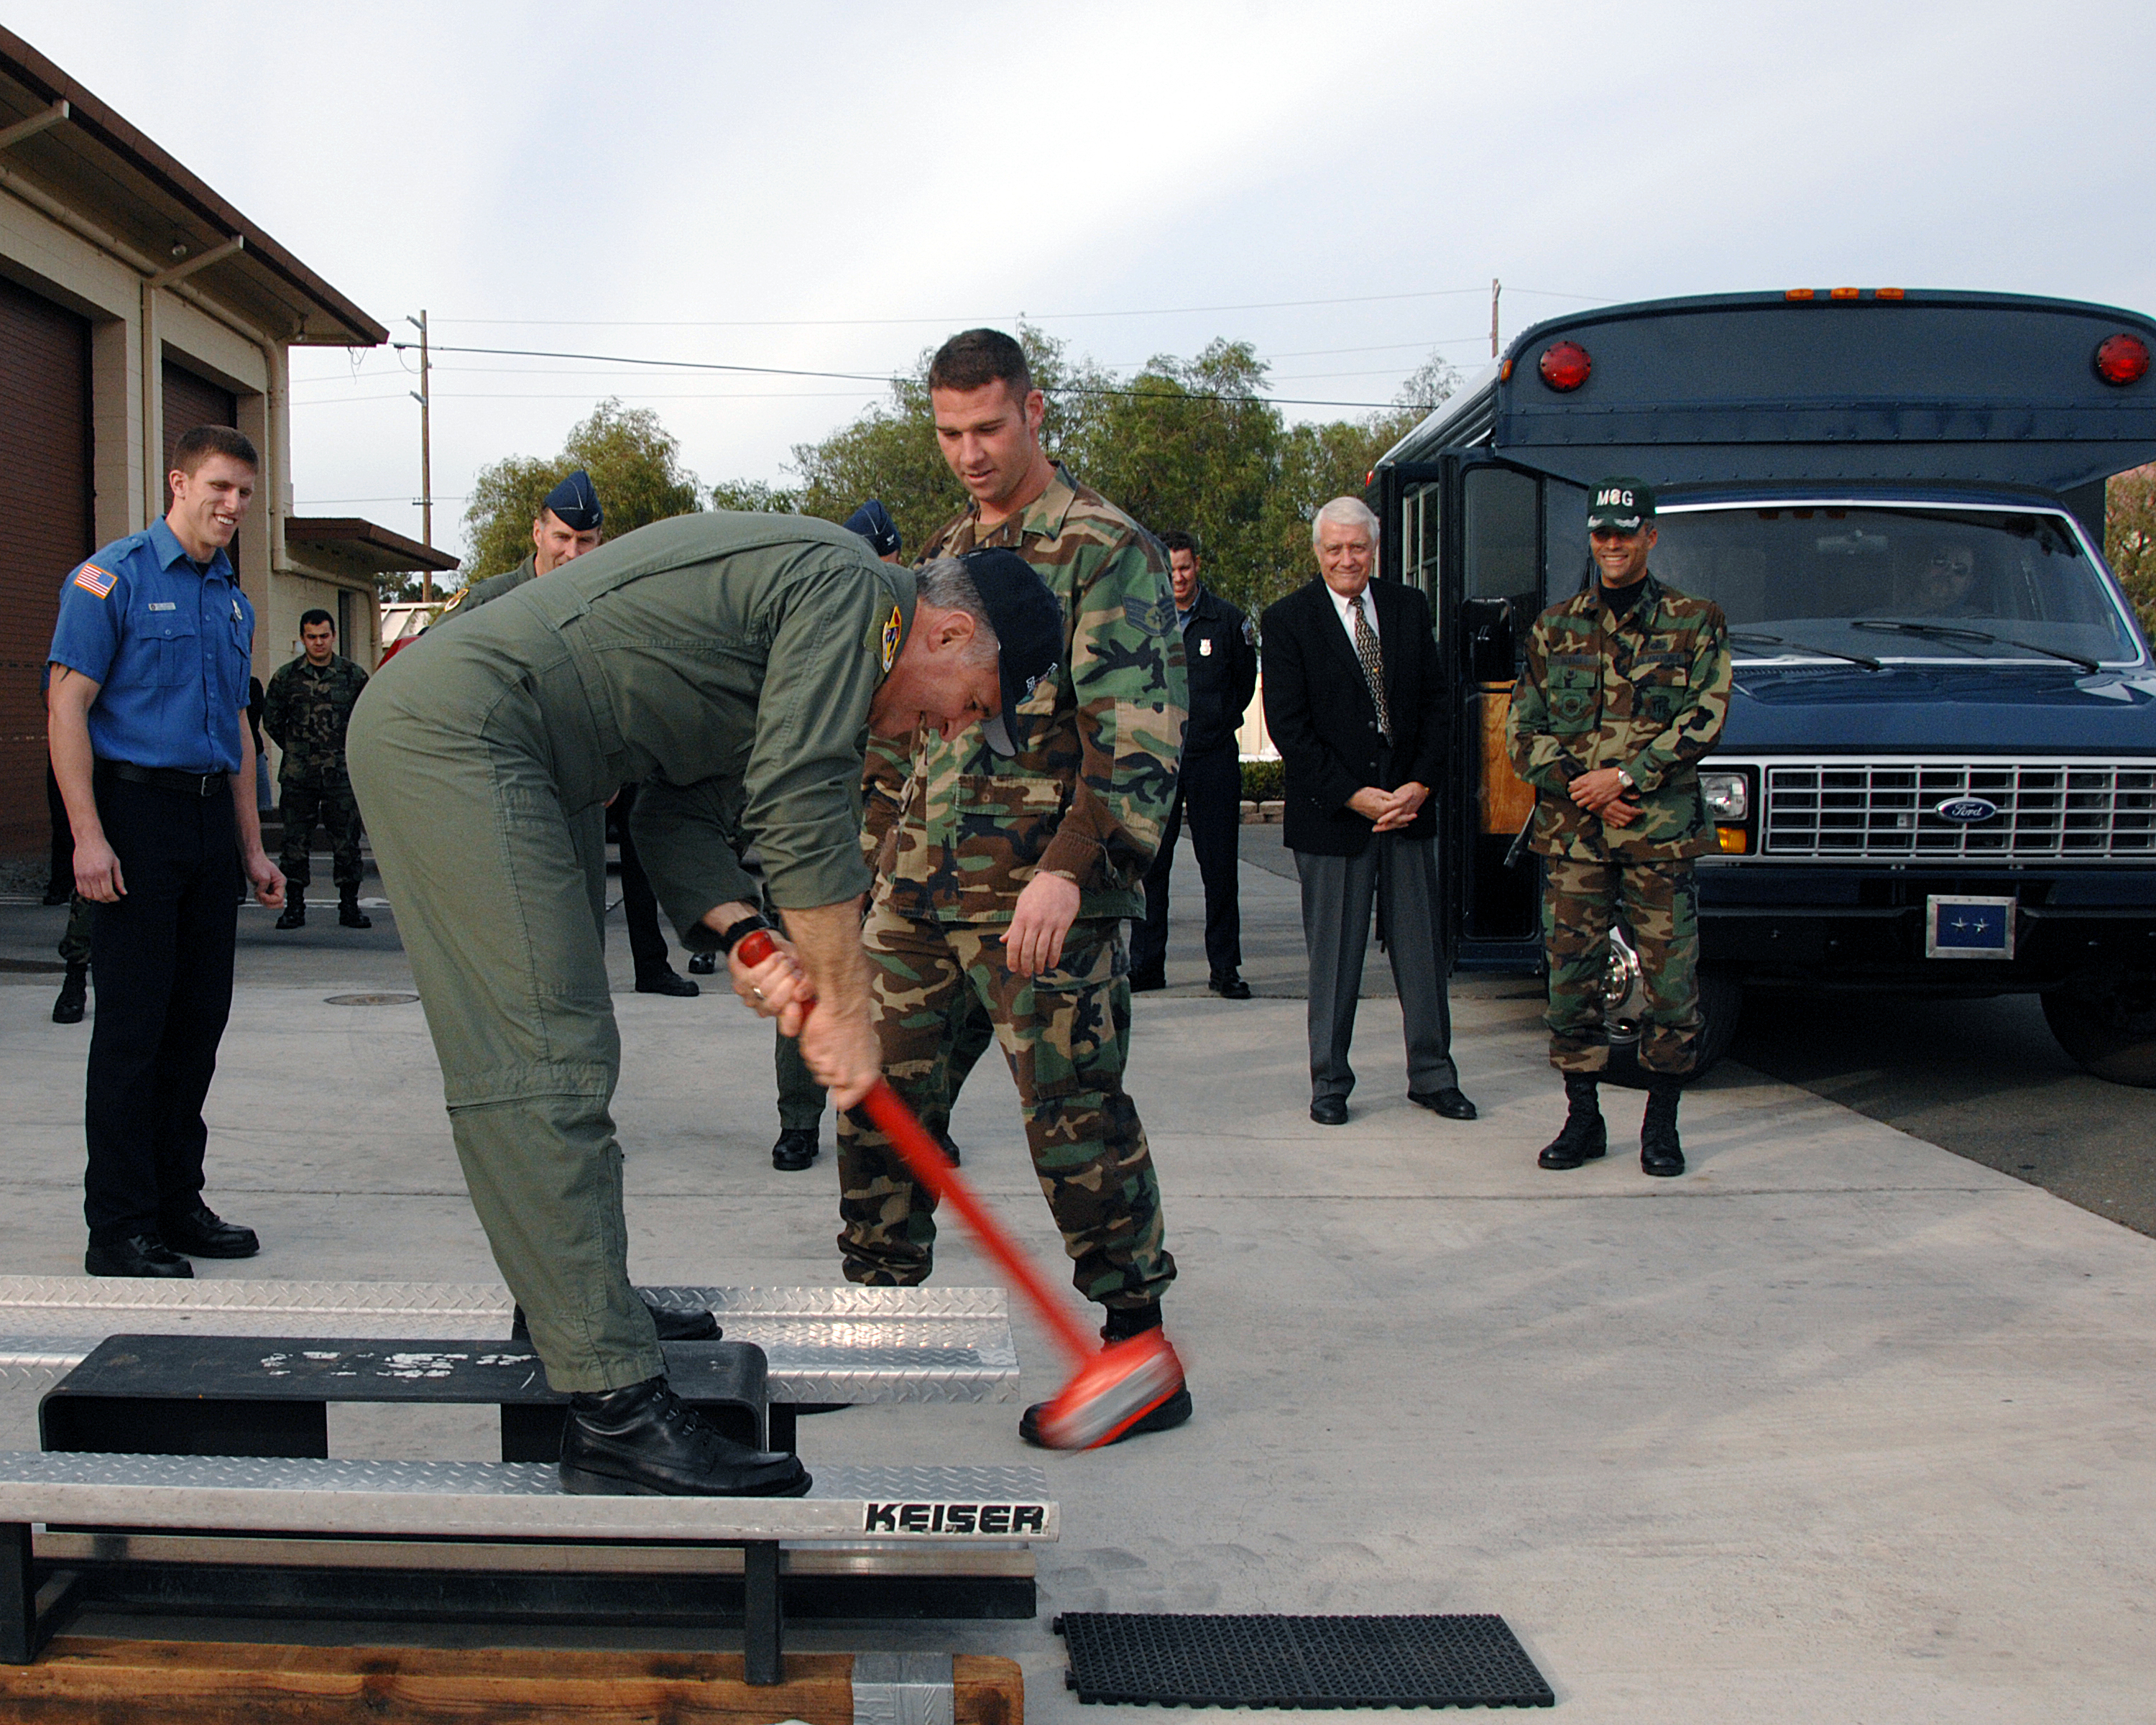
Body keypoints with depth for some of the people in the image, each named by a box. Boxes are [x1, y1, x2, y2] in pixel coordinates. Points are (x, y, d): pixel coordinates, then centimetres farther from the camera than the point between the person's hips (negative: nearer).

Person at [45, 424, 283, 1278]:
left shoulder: (232, 599, 17)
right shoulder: (113, 577, -4)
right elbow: (67, 706, -10)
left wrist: (252, 849, 19)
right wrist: (89, 837, -18)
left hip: (211, 816, 7)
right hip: (138, 805, -7)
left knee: (200, 1016, 9)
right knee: (133, 1023, -5)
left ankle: (177, 1203, 20)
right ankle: (119, 1229, 2)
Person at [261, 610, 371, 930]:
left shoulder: (353, 675, 5)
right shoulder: (286, 677, 5)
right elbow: (271, 720, 16)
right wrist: (295, 750, 13)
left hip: (342, 772, 0)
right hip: (297, 773, 0)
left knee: (346, 840, 0)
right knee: (295, 840, 2)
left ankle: (349, 906, 8)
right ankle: (294, 906, 10)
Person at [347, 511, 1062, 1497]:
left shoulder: (796, 623, 20)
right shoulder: (847, 586, -11)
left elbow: (684, 811, 17)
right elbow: (805, 809, -17)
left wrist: (741, 934, -1)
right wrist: (846, 1006, -10)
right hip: (453, 738, -11)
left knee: (560, 1050, 17)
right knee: (547, 1070, -15)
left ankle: (574, 1301, 30)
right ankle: (617, 1414, -15)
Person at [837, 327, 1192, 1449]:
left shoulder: (1106, 549, -6)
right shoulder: (945, 553, 18)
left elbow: (1141, 732, -15)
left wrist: (1071, 864, -25)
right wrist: (882, 837, 20)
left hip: (1039, 896, -7)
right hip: (917, 889, 8)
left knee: (1076, 1121, -4)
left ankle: (1142, 1358, 8)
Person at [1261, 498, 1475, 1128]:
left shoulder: (1410, 608, 9)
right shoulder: (1288, 619, -3)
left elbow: (1435, 703, 8)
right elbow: (1288, 726, -7)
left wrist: (1421, 783, -6)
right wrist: (1353, 795, -13)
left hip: (1409, 805, 3)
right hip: (1331, 815, -3)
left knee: (1422, 949, 8)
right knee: (1334, 957, 3)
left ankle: (1432, 1076, 20)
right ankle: (1329, 1083, 15)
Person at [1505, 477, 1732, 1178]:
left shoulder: (1696, 624, 6)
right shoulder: (1555, 627, 11)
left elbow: (1702, 721, -4)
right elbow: (1522, 731, 7)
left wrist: (1625, 777, -14)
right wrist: (1585, 790, -7)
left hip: (1660, 833, -2)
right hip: (1570, 834, 2)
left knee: (1670, 982, -1)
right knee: (1571, 977, 3)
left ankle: (1661, 1125, 12)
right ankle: (1582, 1119, 15)